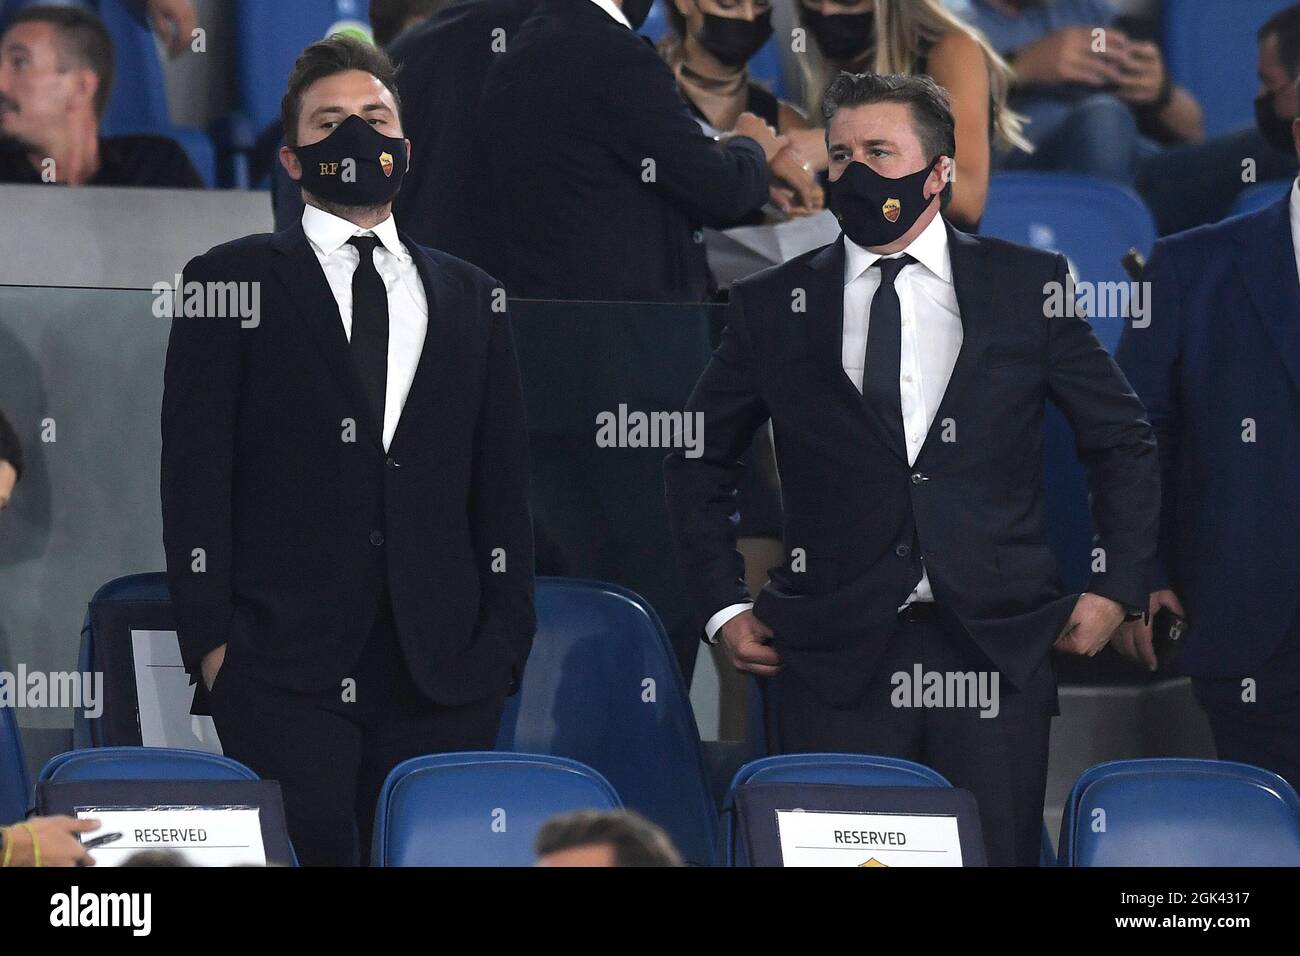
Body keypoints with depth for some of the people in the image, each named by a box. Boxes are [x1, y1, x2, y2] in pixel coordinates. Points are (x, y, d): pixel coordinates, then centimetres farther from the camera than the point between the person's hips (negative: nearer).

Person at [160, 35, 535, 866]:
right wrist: (212, 641, -6)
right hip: (285, 668, -3)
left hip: (444, 674, 3)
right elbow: (195, 474, 3)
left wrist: (505, 640, 5)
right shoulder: (234, 283, 9)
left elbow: (503, 485, 16)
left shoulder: (471, 299, 19)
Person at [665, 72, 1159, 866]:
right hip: (837, 653, 0)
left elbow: (1124, 443, 13)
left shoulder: (1030, 287, 7)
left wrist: (1117, 590, 5)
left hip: (997, 645, 0)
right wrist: (723, 607, 9)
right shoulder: (773, 307, 9)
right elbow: (698, 463, 18)